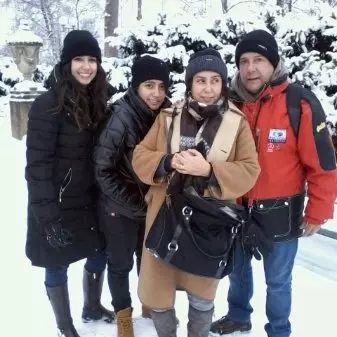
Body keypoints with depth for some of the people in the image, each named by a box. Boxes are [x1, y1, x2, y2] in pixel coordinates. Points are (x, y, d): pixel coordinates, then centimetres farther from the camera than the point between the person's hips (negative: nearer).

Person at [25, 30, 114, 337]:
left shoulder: (97, 101, 3)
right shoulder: (48, 105, -18)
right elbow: (37, 164, -20)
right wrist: (47, 215, -22)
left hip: (91, 201, 7)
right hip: (59, 206, -6)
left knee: (99, 254, 20)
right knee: (58, 265, 9)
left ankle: (93, 307, 45)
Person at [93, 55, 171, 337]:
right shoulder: (122, 118, -22)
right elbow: (103, 170, -19)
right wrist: (135, 203, -17)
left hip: (153, 206, 4)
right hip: (121, 209, -4)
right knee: (121, 263, 11)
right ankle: (123, 314, 32)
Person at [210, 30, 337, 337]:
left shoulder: (299, 103, -16)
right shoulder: (231, 103, -3)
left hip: (279, 212, -4)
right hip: (236, 208, 5)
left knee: (277, 280, 10)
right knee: (238, 269, 23)